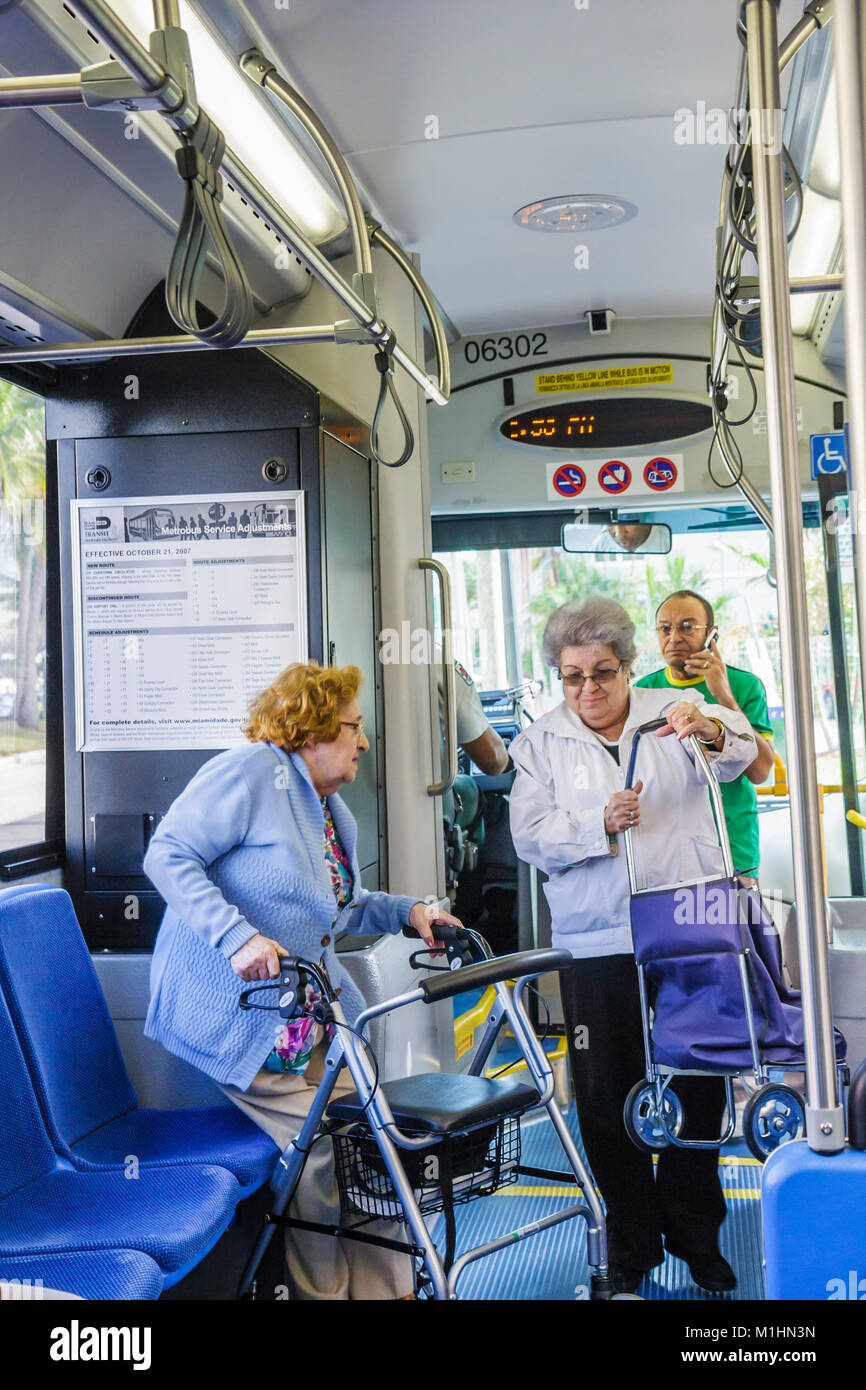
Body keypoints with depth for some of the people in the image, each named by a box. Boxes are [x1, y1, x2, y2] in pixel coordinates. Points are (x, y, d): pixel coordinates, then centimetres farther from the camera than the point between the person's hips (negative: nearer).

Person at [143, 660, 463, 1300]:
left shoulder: (338, 817, 15)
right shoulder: (251, 771, -14)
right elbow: (169, 855, -20)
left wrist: (406, 910, 9)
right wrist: (236, 935, -31)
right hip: (241, 1014, -8)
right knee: (318, 1155, -9)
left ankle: (384, 1289, 17)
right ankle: (324, 1292, 12)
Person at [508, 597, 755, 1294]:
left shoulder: (674, 713, 7)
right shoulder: (542, 742, 9)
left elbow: (738, 751, -11)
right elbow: (531, 836, -1)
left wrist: (711, 730, -33)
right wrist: (601, 824, -17)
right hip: (597, 946, 0)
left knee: (699, 1087, 8)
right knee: (606, 1096, 4)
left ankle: (698, 1235, 26)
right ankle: (632, 1240, 22)